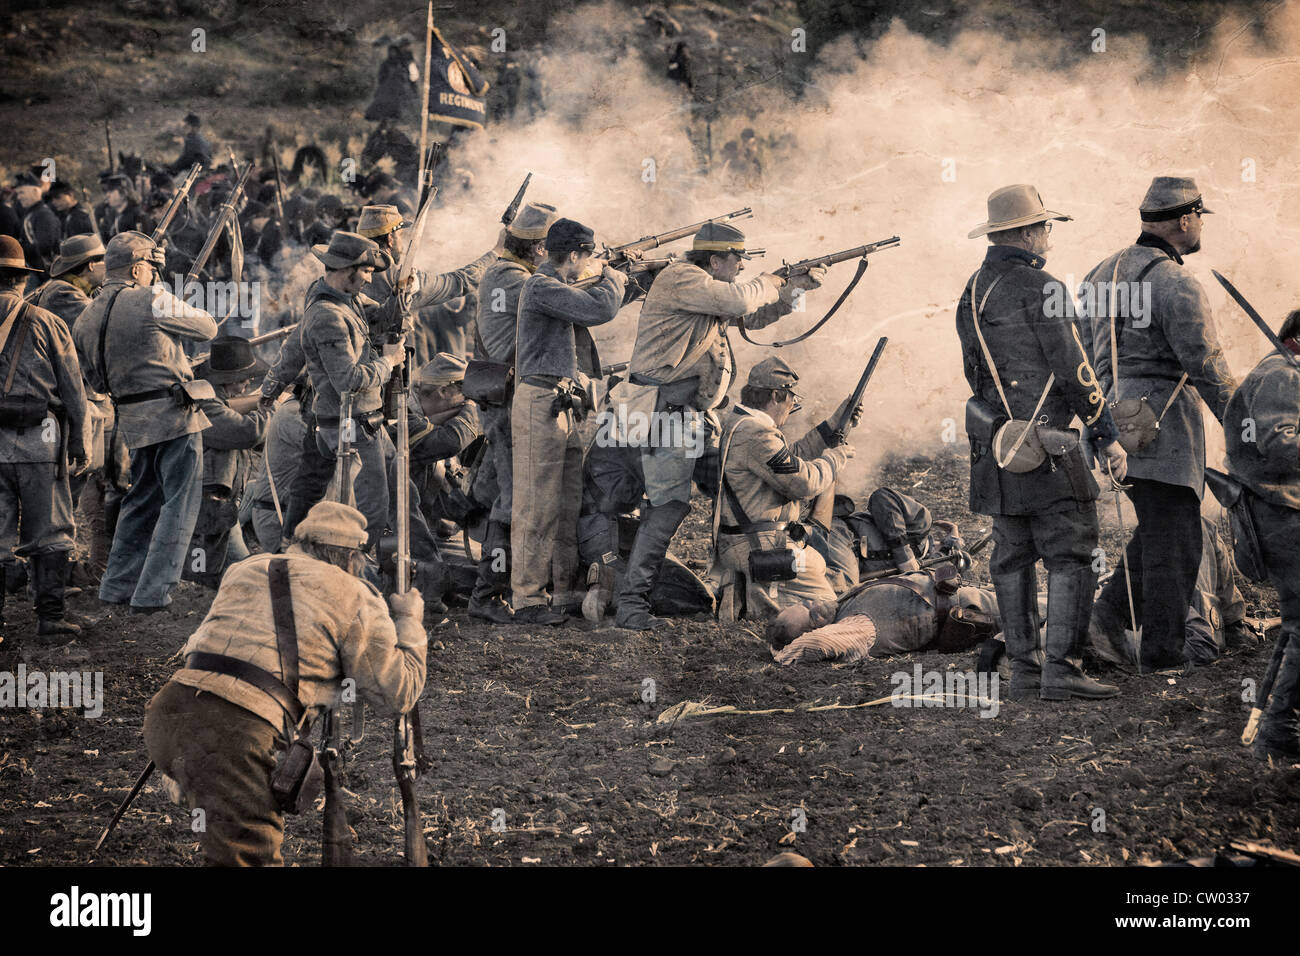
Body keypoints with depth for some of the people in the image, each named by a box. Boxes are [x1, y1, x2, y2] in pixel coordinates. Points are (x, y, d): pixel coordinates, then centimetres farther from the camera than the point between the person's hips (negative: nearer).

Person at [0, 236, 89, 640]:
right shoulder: (47, 324, 1)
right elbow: (74, 393, 2)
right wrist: (79, 446, 10)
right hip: (39, 441, -1)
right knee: (50, 534, 6)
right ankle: (50, 619, 4)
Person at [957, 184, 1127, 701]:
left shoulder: (973, 289, 12)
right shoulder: (1041, 288, -13)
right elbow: (1073, 371, -13)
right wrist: (1108, 437, -6)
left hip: (996, 441, 8)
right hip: (1047, 445, -8)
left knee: (1013, 557, 10)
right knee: (1070, 557, -4)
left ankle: (1023, 668, 12)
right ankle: (1060, 668, -9)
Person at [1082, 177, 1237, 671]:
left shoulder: (1105, 272, 10)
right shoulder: (1177, 286, -16)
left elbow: (1085, 353, 17)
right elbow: (1208, 370, -18)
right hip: (1161, 423, -8)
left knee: (1157, 525, 21)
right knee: (1173, 539, 0)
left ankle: (1111, 612, 15)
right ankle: (1163, 646, 5)